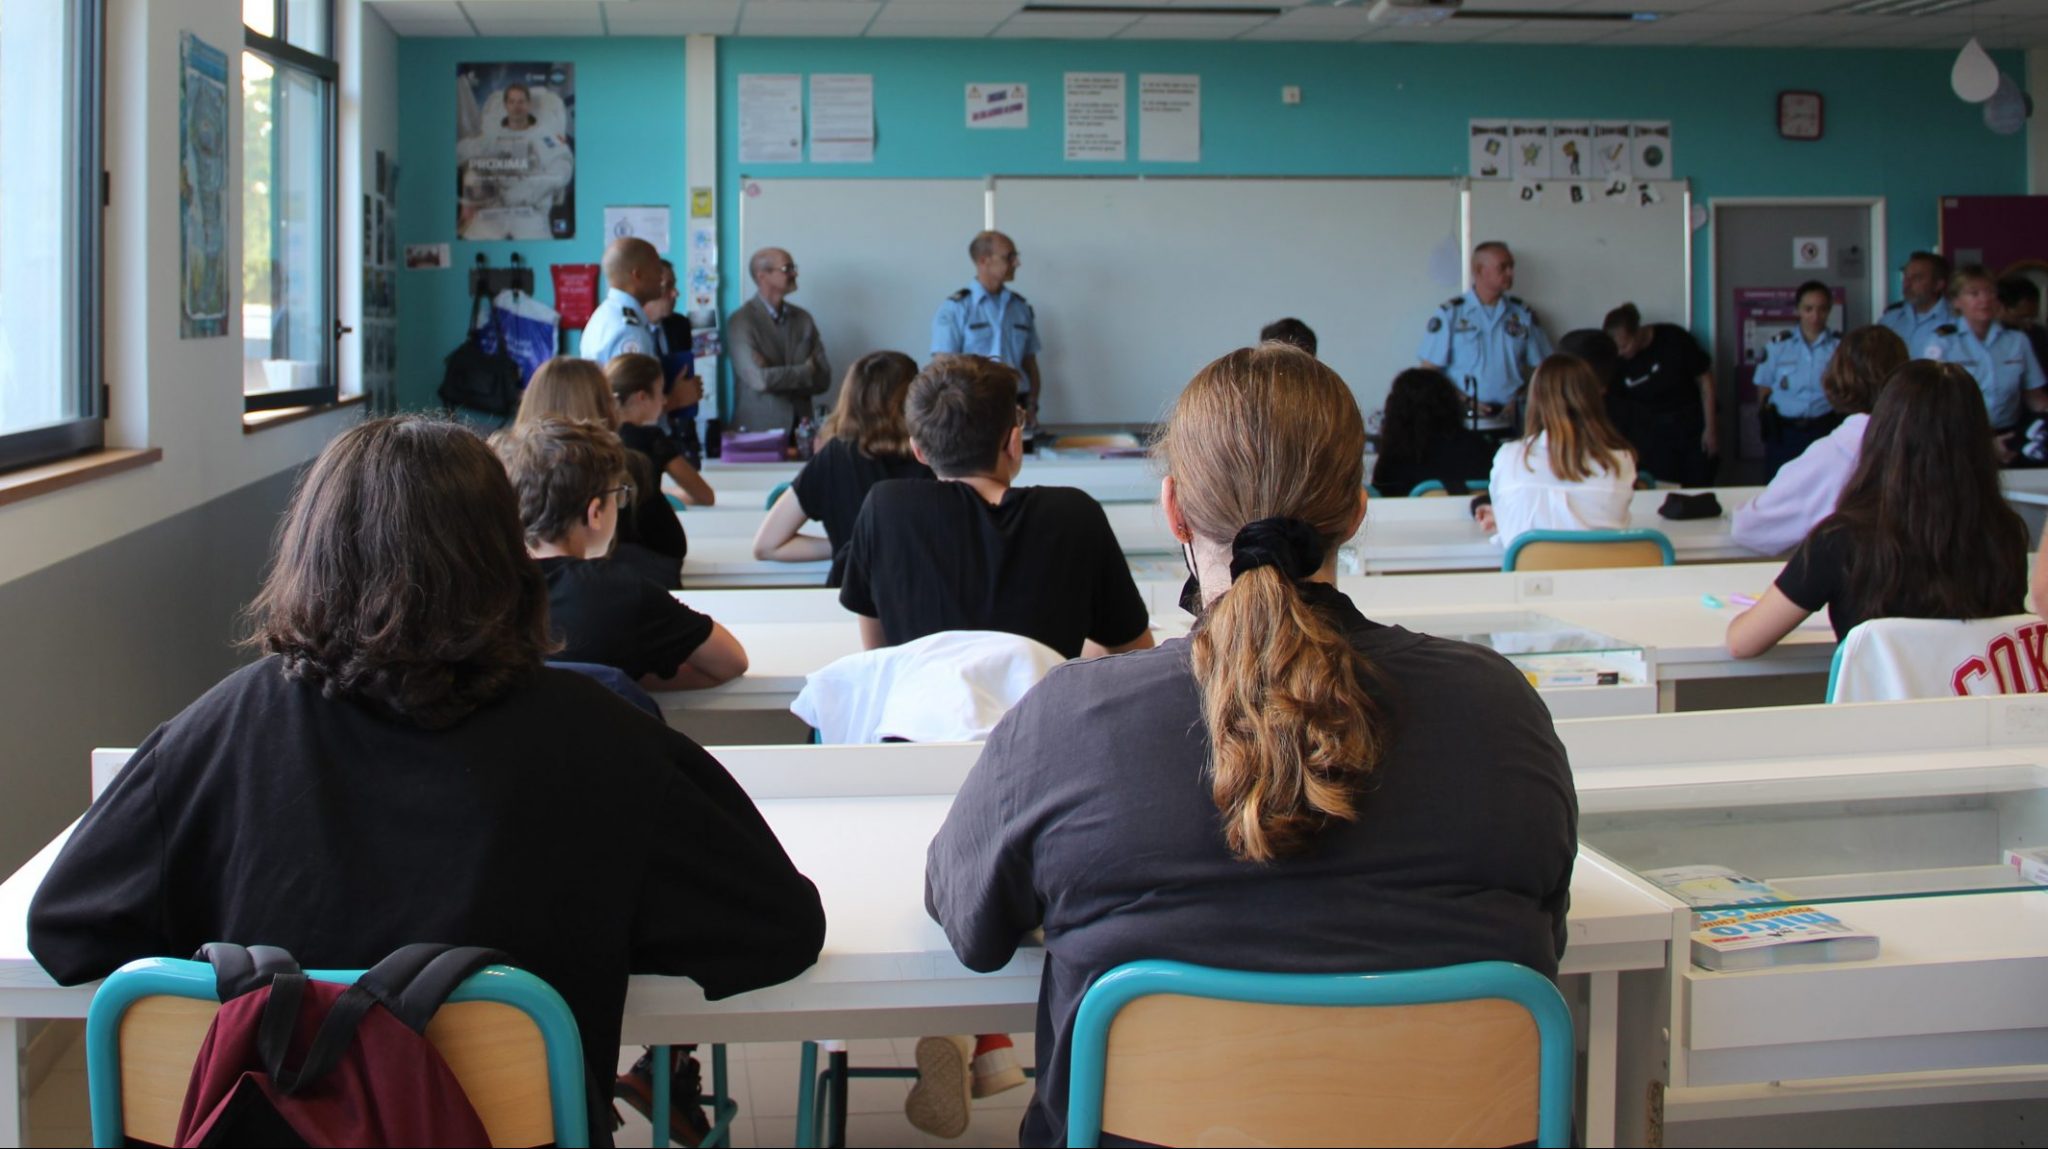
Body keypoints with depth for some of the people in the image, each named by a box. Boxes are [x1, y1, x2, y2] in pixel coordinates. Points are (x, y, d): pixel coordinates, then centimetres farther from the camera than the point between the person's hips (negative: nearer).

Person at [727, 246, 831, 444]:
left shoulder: (803, 318, 10)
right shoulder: (740, 322, -5)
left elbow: (823, 379, 5)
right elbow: (759, 380, -16)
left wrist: (782, 379, -10)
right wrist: (806, 372, -3)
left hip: (800, 429, 4)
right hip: (758, 430, -4)